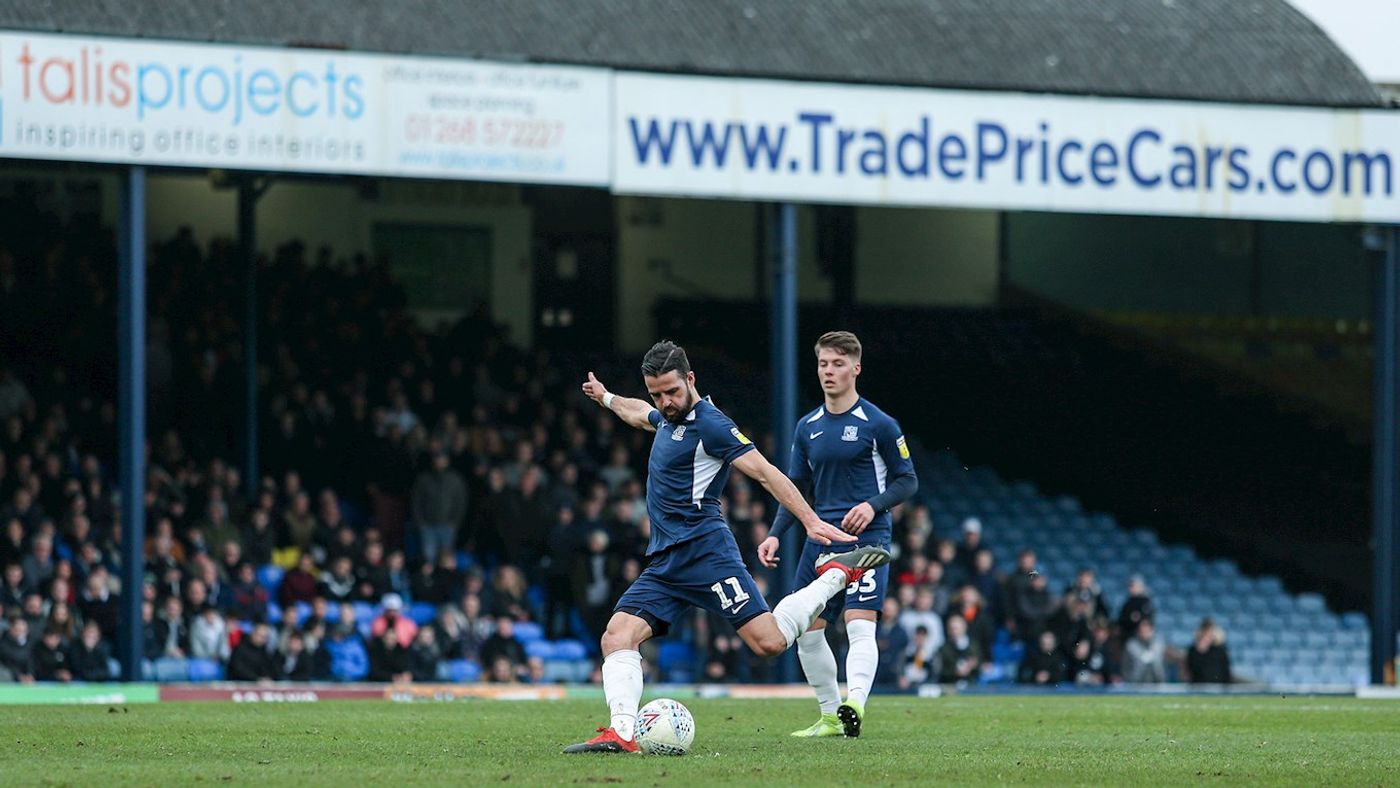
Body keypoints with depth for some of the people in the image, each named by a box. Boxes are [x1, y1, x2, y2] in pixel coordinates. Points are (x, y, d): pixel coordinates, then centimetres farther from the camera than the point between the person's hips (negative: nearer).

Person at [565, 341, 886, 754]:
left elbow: (765, 472, -16)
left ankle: (837, 574, 4)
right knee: (617, 637, -11)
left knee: (770, 641, -17)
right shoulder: (669, 418, 18)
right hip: (663, 562, 8)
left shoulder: (708, 424, -9)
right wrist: (606, 398, 62)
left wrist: (811, 520, -24)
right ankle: (622, 732, -22)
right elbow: (639, 413, 46)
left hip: (704, 552, -8)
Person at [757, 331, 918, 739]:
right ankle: (830, 717, 16)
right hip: (821, 536, 6)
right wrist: (775, 535, 5)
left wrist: (874, 505, -18)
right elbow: (794, 488, 18)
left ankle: (854, 706, -34)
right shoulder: (807, 427, 12)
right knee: (807, 632, 5)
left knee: (859, 625, -20)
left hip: (867, 537, -6)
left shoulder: (878, 425, -4)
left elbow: (907, 481, 0)